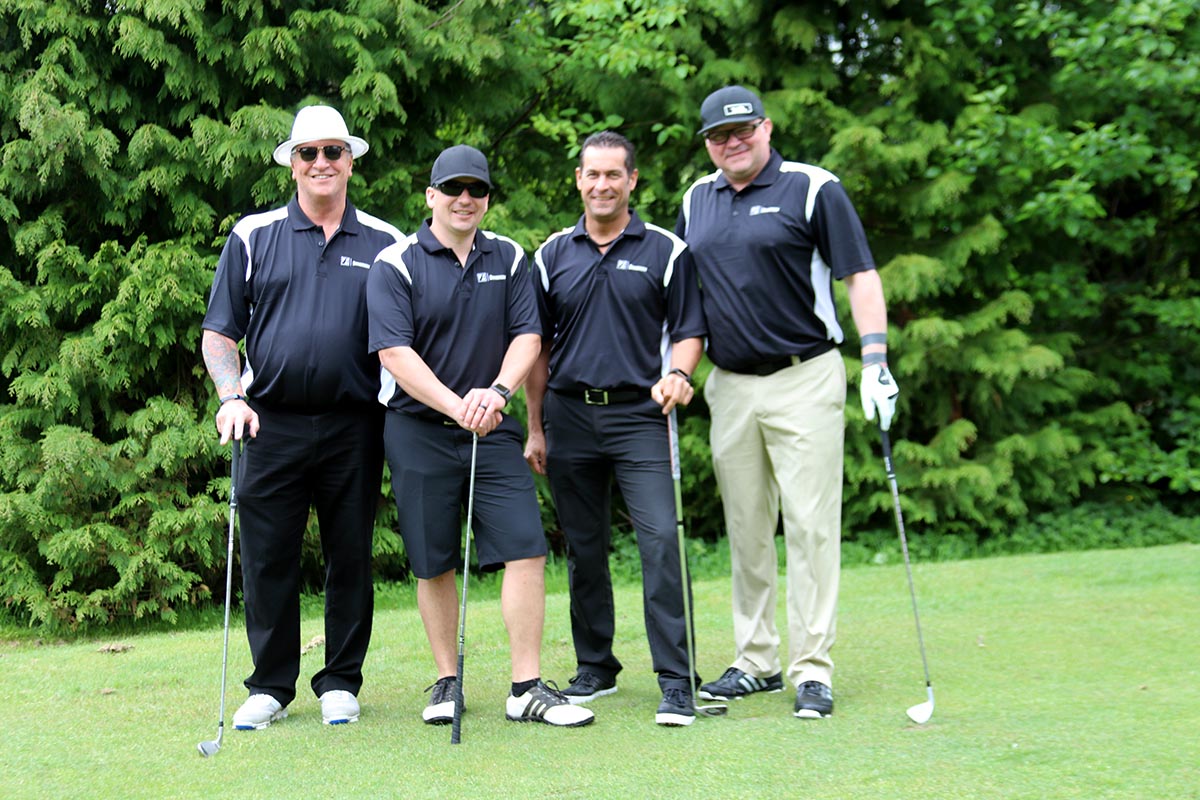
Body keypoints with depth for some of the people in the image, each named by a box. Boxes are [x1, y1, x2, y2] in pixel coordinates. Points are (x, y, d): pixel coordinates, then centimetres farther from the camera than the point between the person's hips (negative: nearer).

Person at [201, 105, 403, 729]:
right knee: (267, 559, 3)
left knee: (350, 557, 6)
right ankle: (270, 686, 15)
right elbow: (219, 331, 7)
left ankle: (340, 683, 18)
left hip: (354, 426, 0)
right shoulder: (253, 237, 8)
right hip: (271, 421, 0)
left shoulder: (385, 245, 8)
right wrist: (230, 395, -8)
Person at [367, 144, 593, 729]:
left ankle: (527, 690, -2)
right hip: (418, 432, -2)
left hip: (493, 430, 3)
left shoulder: (509, 259, 9)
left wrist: (497, 390, -17)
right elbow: (394, 352, -12)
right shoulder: (395, 264, -4)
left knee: (526, 549, -7)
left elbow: (527, 335, 3)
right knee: (433, 565, 5)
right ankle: (447, 681, 20)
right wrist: (456, 405, -22)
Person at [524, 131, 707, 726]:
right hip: (570, 415, 3)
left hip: (640, 413, -3)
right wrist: (534, 428, 11)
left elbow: (688, 332, 4)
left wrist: (678, 374, -17)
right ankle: (595, 666, 23)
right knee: (584, 549, 9)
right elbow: (537, 346, 14)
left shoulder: (666, 251, 4)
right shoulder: (553, 255, 11)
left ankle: (675, 679, -12)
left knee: (660, 539, -14)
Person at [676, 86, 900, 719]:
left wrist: (876, 363, -15)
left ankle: (812, 670, -1)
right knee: (746, 531, 10)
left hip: (804, 381, -5)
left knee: (810, 526, -5)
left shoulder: (813, 189, -4)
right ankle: (755, 662, 19)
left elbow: (860, 276, -6)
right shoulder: (696, 200, 13)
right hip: (728, 387, 5)